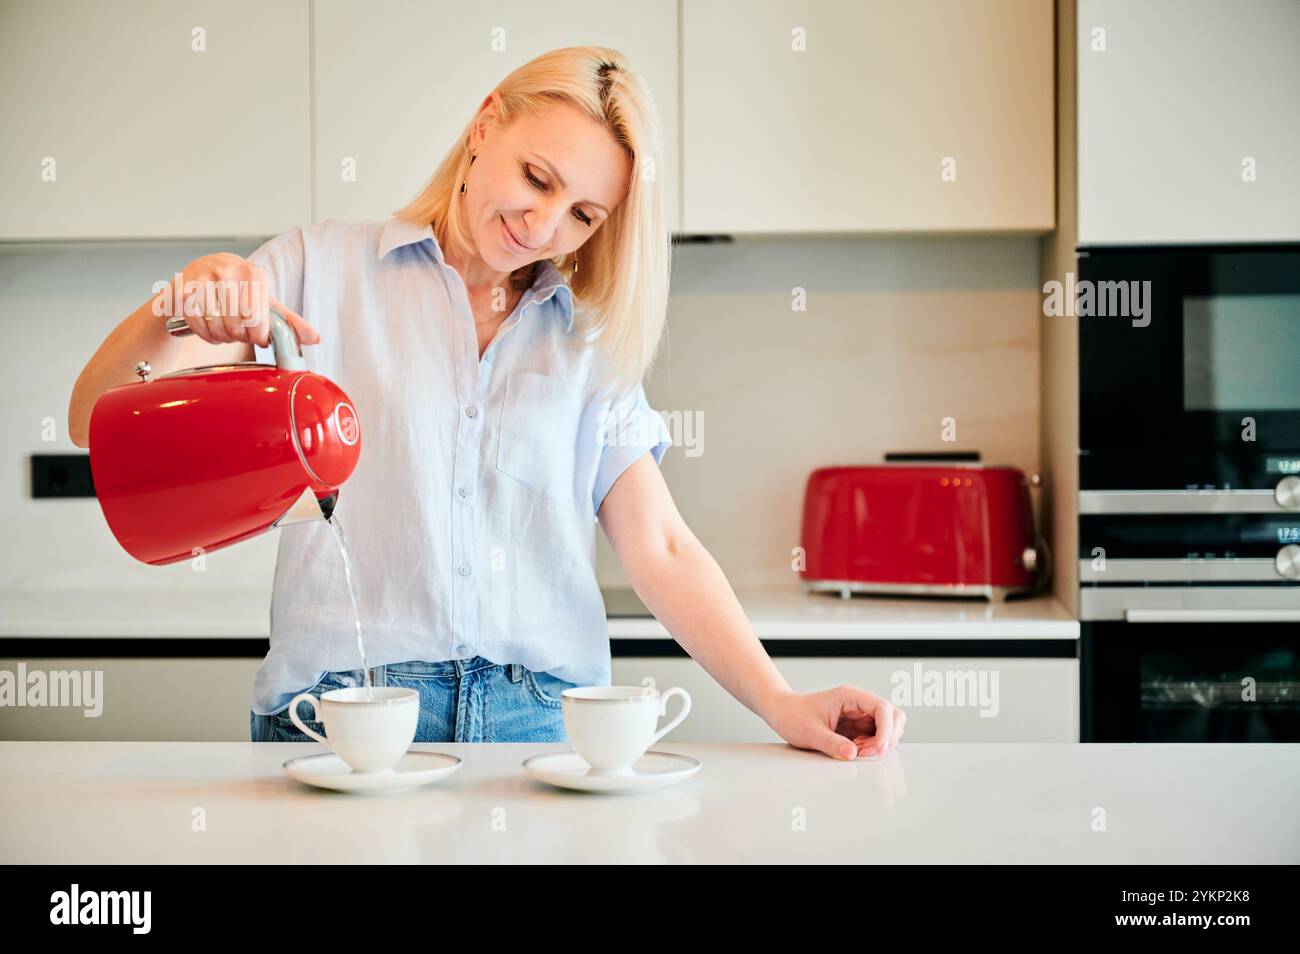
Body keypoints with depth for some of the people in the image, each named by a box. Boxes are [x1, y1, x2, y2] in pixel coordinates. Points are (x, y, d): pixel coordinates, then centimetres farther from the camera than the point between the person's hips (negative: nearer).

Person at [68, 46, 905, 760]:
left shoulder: (592, 344, 15)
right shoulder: (321, 270, 7)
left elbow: (661, 553, 9)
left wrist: (781, 704, -4)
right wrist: (176, 309, -19)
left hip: (544, 721, 3)